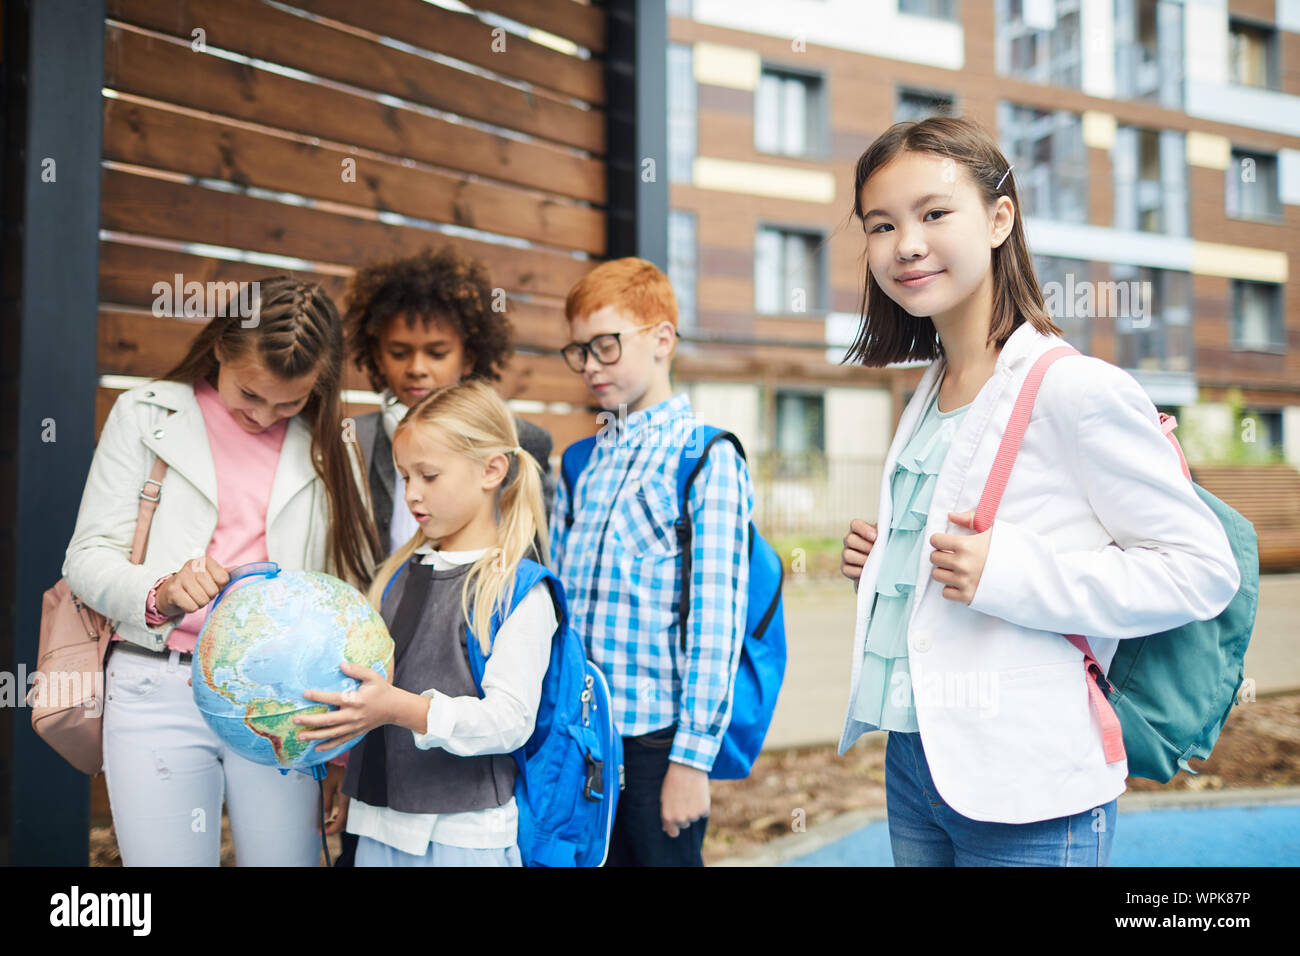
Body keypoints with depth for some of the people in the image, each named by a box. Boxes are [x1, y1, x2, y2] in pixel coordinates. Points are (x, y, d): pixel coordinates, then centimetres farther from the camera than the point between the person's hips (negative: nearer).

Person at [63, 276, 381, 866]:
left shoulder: (325, 443, 10)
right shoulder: (145, 414, 6)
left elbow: (352, 585, 8)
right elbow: (88, 557, 0)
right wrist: (160, 593, -21)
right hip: (160, 690, -1)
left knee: (288, 854, 2)